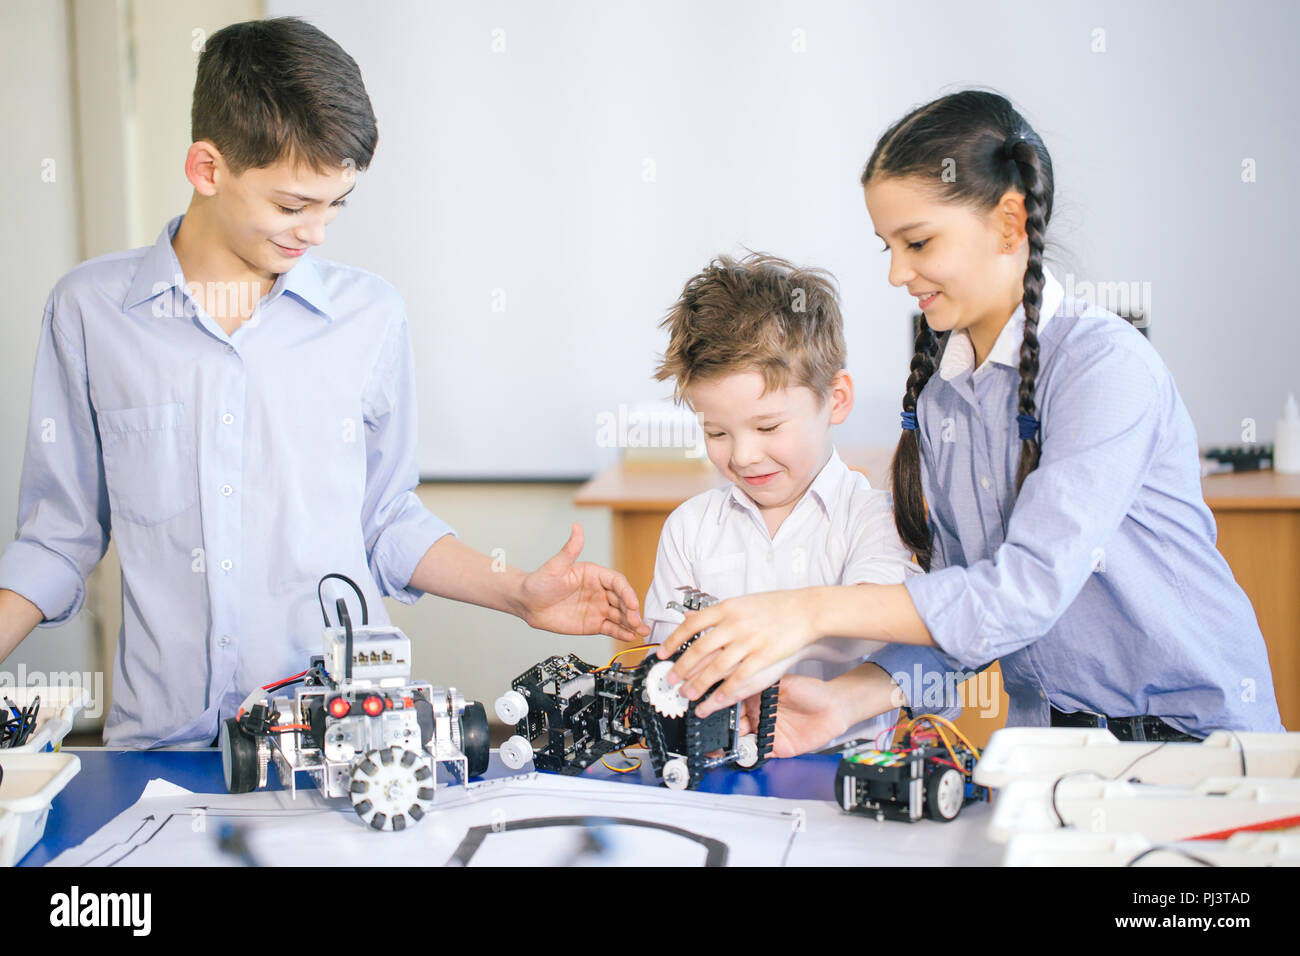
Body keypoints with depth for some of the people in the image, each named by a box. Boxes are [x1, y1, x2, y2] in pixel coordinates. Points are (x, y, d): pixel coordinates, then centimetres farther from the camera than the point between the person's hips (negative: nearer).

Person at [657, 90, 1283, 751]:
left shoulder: (1106, 363, -15)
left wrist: (815, 610, -28)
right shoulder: (938, 391, 5)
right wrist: (847, 701, -13)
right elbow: (960, 602, 4)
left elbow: (1032, 589, -25)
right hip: (1047, 732, 5)